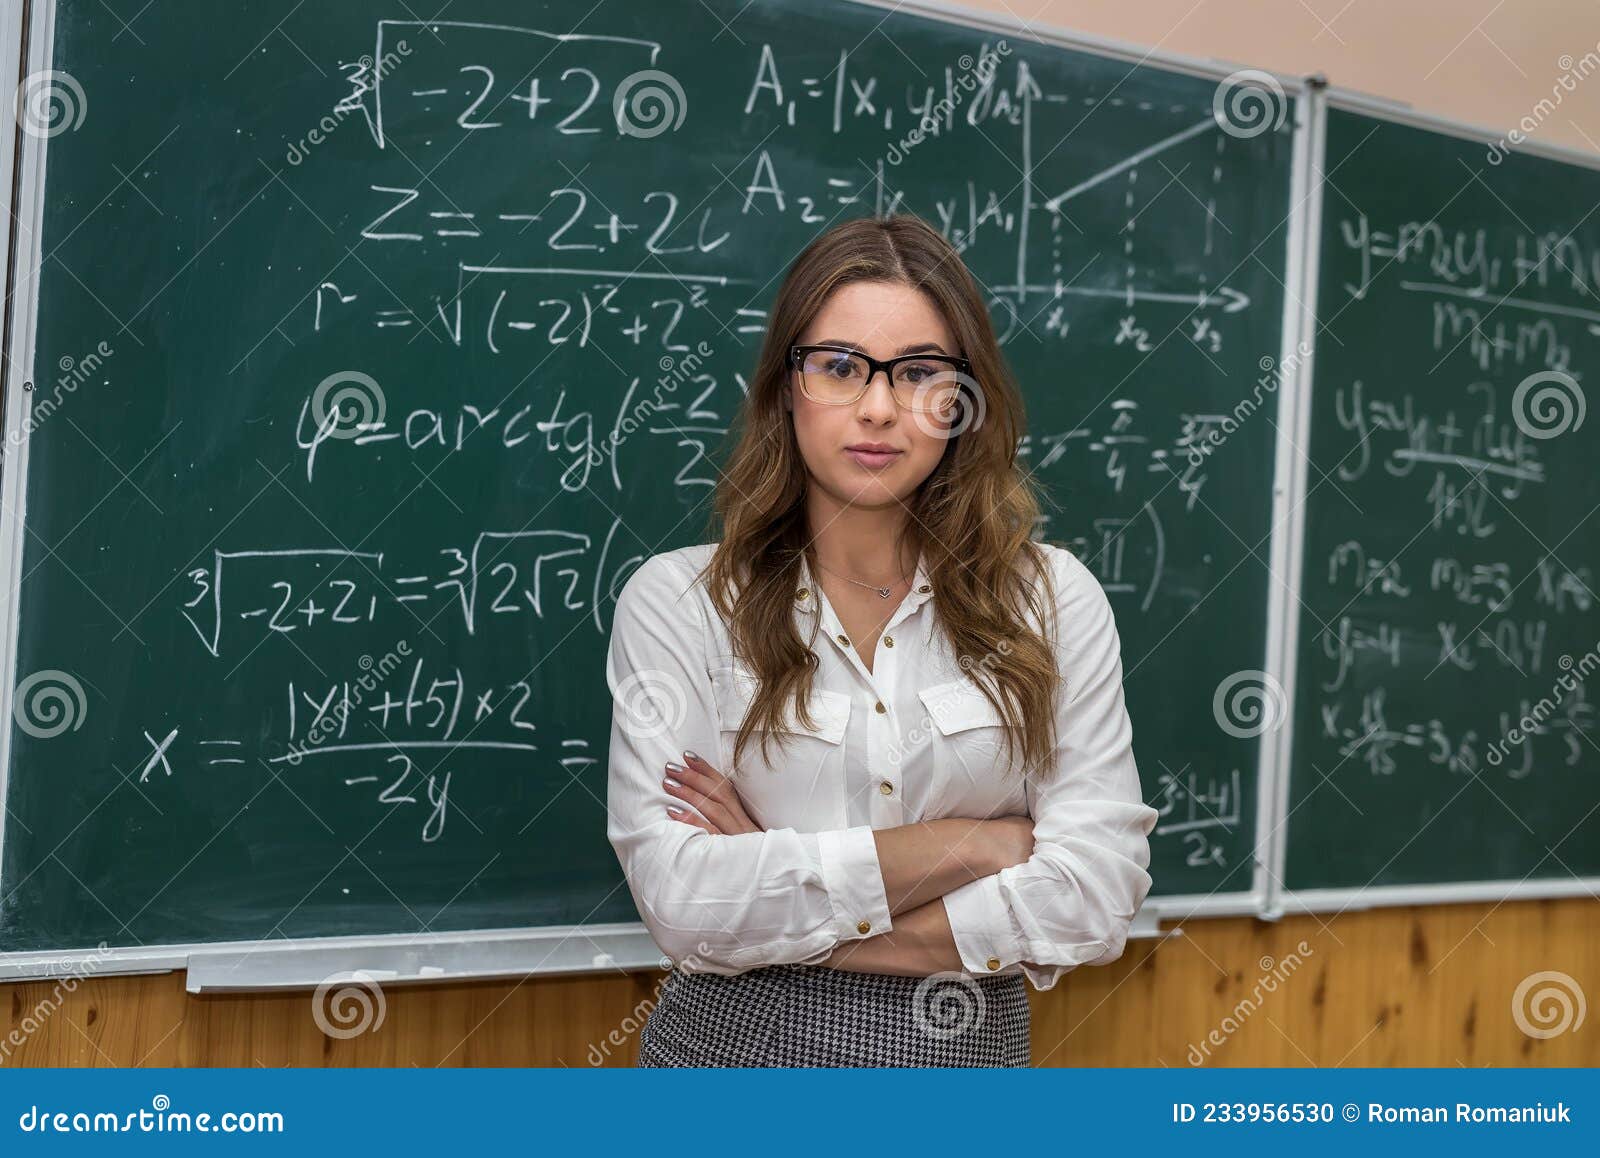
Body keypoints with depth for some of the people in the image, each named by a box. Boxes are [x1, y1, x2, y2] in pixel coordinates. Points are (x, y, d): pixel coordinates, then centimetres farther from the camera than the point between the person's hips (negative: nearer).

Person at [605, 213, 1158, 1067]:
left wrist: (777, 913, -17)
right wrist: (968, 845, -17)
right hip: (731, 1047, -1)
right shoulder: (676, 602, -10)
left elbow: (1094, 900, -13)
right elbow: (679, 900, -19)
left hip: (967, 1055, 1)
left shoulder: (1054, 600, -6)